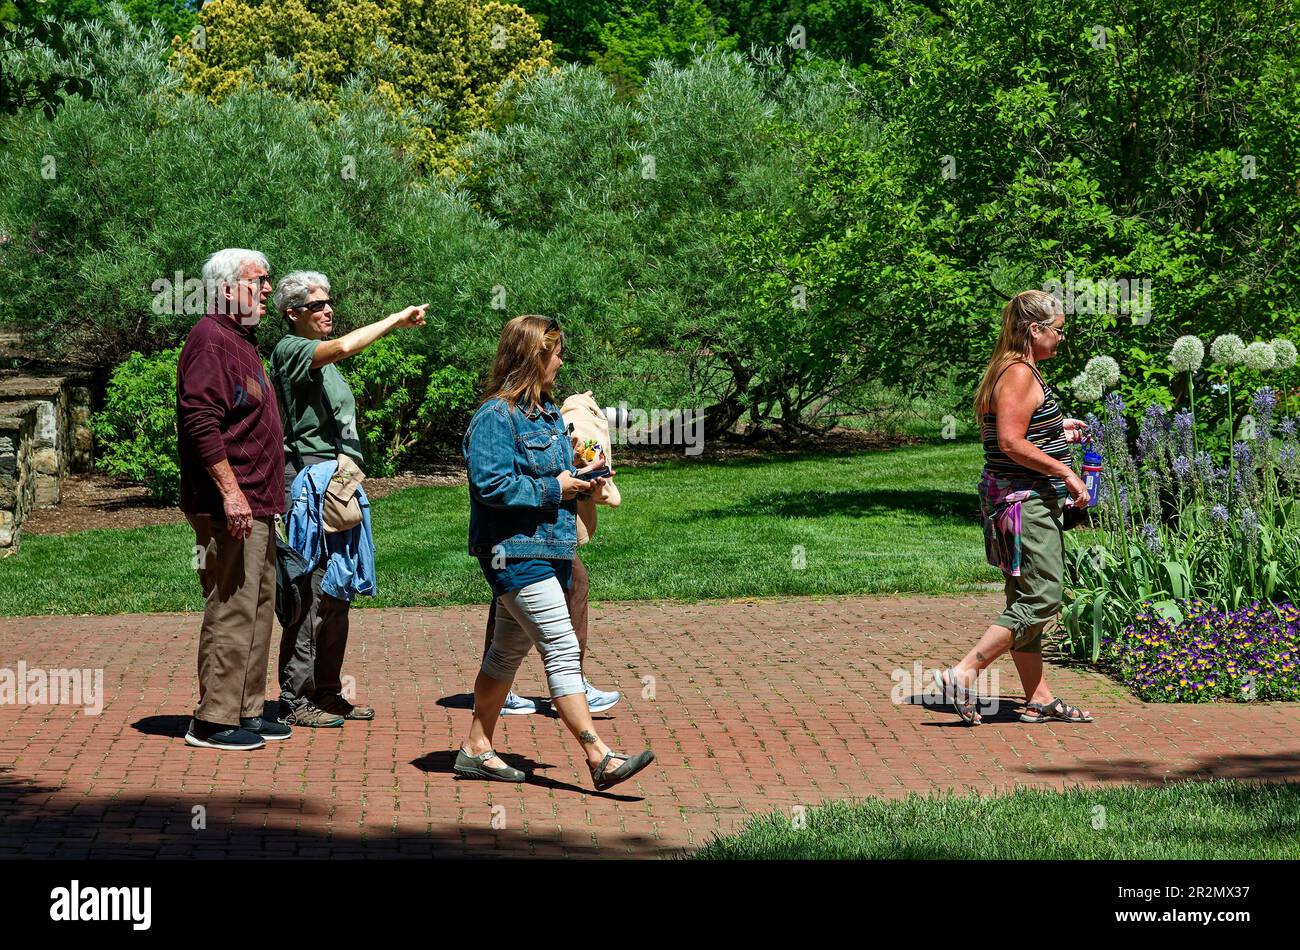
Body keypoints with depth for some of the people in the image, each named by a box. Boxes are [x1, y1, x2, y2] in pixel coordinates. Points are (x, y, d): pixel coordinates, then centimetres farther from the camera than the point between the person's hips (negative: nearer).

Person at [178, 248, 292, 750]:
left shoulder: (241, 341, 20)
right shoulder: (210, 341, -13)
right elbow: (200, 422, -23)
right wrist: (231, 491, -25)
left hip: (255, 508, 11)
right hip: (229, 507, -11)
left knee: (259, 607, 14)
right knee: (232, 609, -9)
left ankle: (247, 712, 21)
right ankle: (213, 720, -4)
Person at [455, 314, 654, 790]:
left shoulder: (548, 413, 15)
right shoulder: (495, 417, -14)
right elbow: (491, 485, -22)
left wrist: (582, 478, 4)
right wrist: (554, 489, -16)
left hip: (548, 550, 10)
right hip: (516, 553, -10)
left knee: (508, 651, 14)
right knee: (562, 650, -12)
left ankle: (477, 749, 23)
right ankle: (599, 757, -14)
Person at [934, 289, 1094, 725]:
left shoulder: (1008, 372, 16)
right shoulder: (1020, 374, -15)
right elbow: (1011, 444, -22)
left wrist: (1057, 430, 19)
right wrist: (1066, 472, -17)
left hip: (1026, 499, 11)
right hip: (1027, 499, -11)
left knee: (1027, 600, 11)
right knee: (1042, 599, -10)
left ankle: (1039, 700, 16)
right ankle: (963, 672, -10)